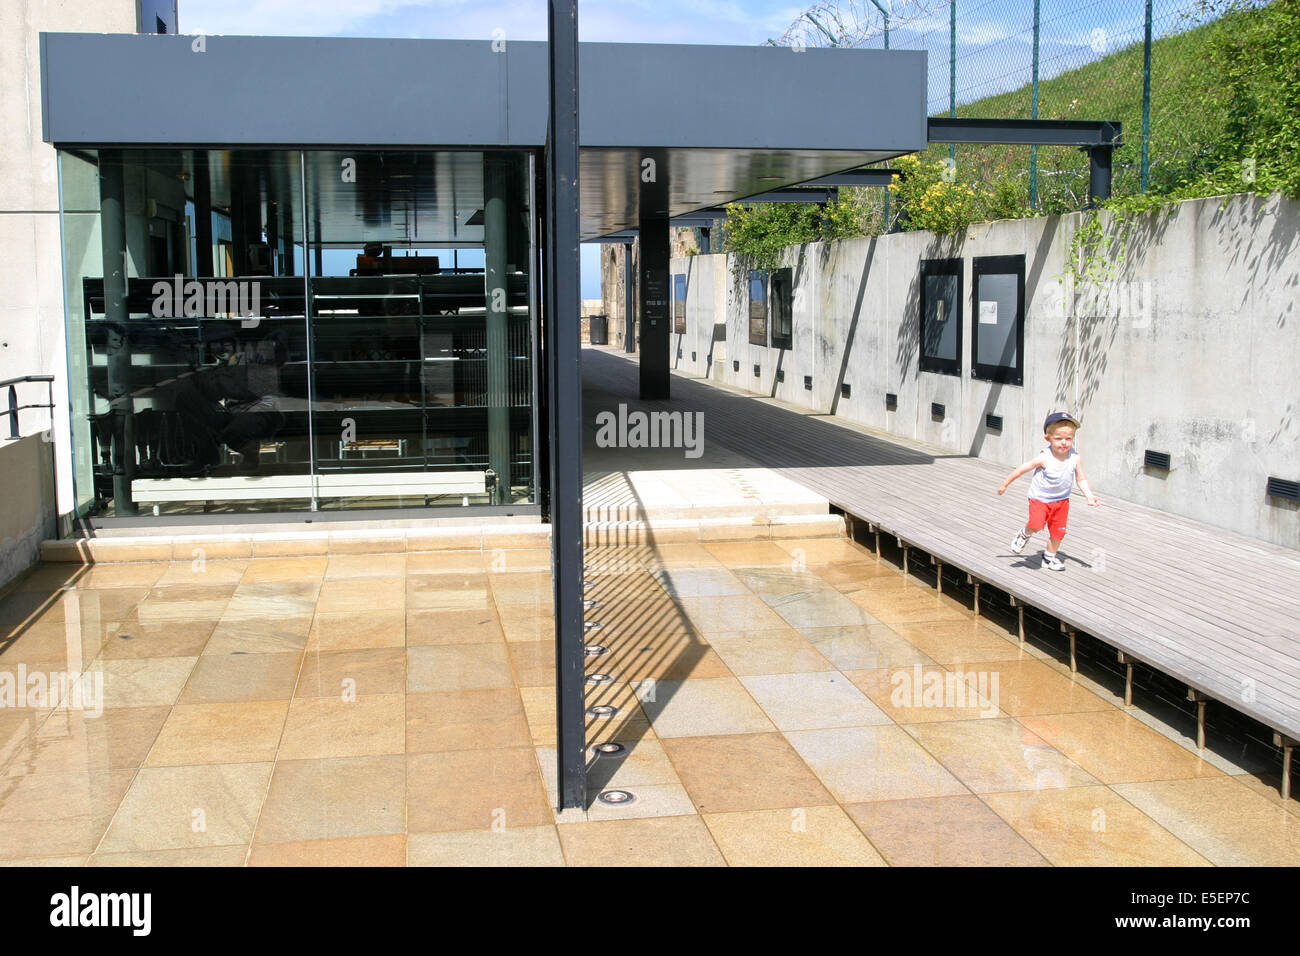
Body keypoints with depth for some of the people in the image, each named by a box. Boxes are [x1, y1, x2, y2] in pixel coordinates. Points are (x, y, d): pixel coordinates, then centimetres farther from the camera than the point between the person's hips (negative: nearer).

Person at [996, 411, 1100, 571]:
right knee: (1036, 524, -22)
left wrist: (1089, 496, -18)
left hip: (1062, 500, 4)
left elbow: (1081, 480, -3)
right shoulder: (1044, 458, -23)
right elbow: (1022, 469, -12)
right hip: (1040, 498, -4)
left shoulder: (1074, 457, -13)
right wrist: (1005, 484, -4)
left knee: (1058, 530, 9)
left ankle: (1049, 557, 33)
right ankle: (1024, 534, 13)